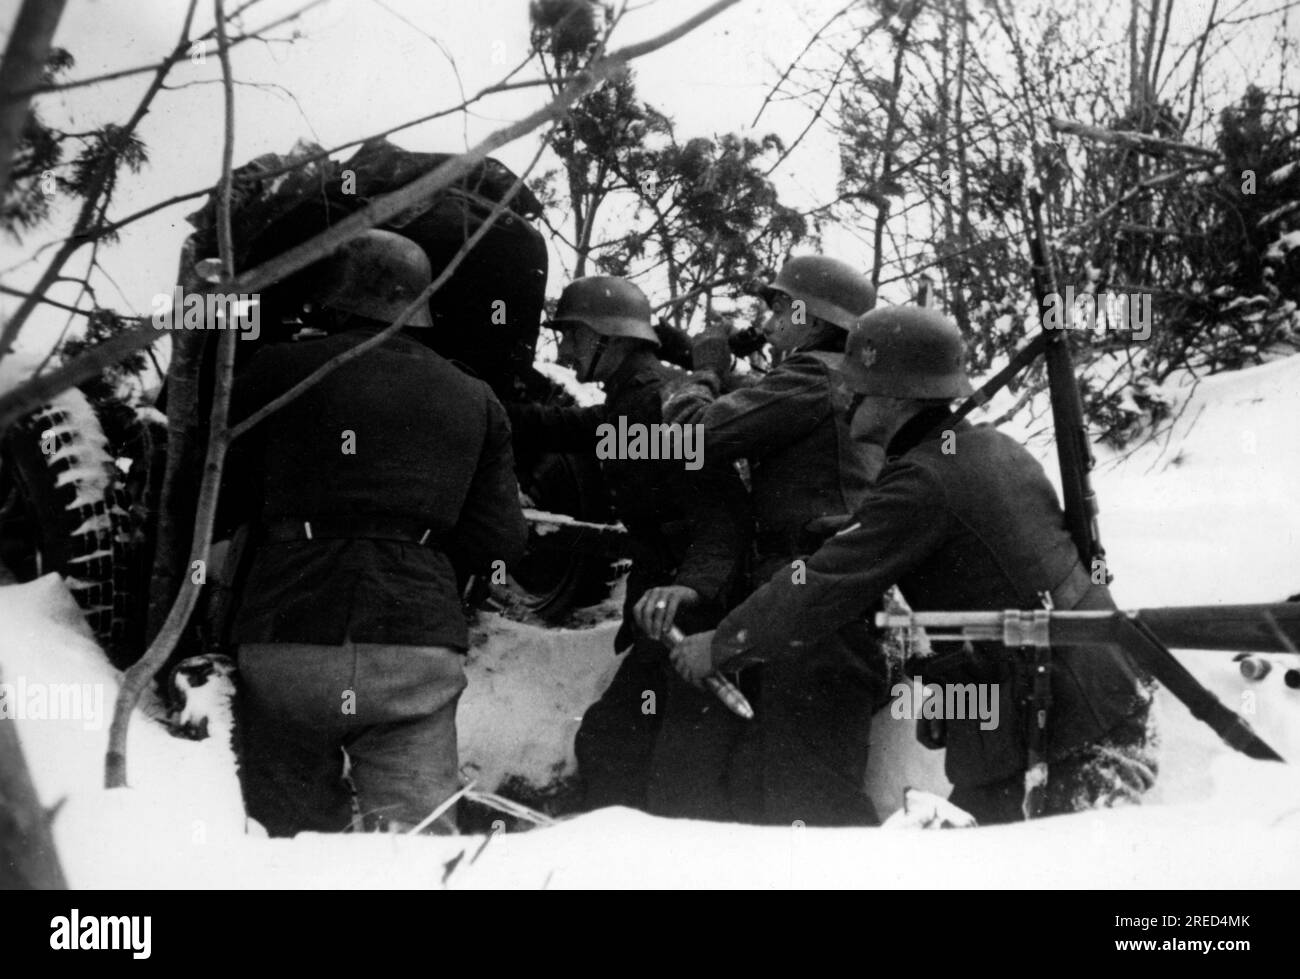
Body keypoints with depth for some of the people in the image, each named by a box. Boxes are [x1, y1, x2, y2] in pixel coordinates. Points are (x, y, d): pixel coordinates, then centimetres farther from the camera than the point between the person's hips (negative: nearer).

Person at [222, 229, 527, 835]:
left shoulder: (278, 372, 5)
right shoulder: (475, 401, 12)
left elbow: (226, 487, 12)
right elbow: (501, 542, 8)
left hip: (285, 642, -1)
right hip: (419, 649, 1)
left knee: (289, 832, 9)